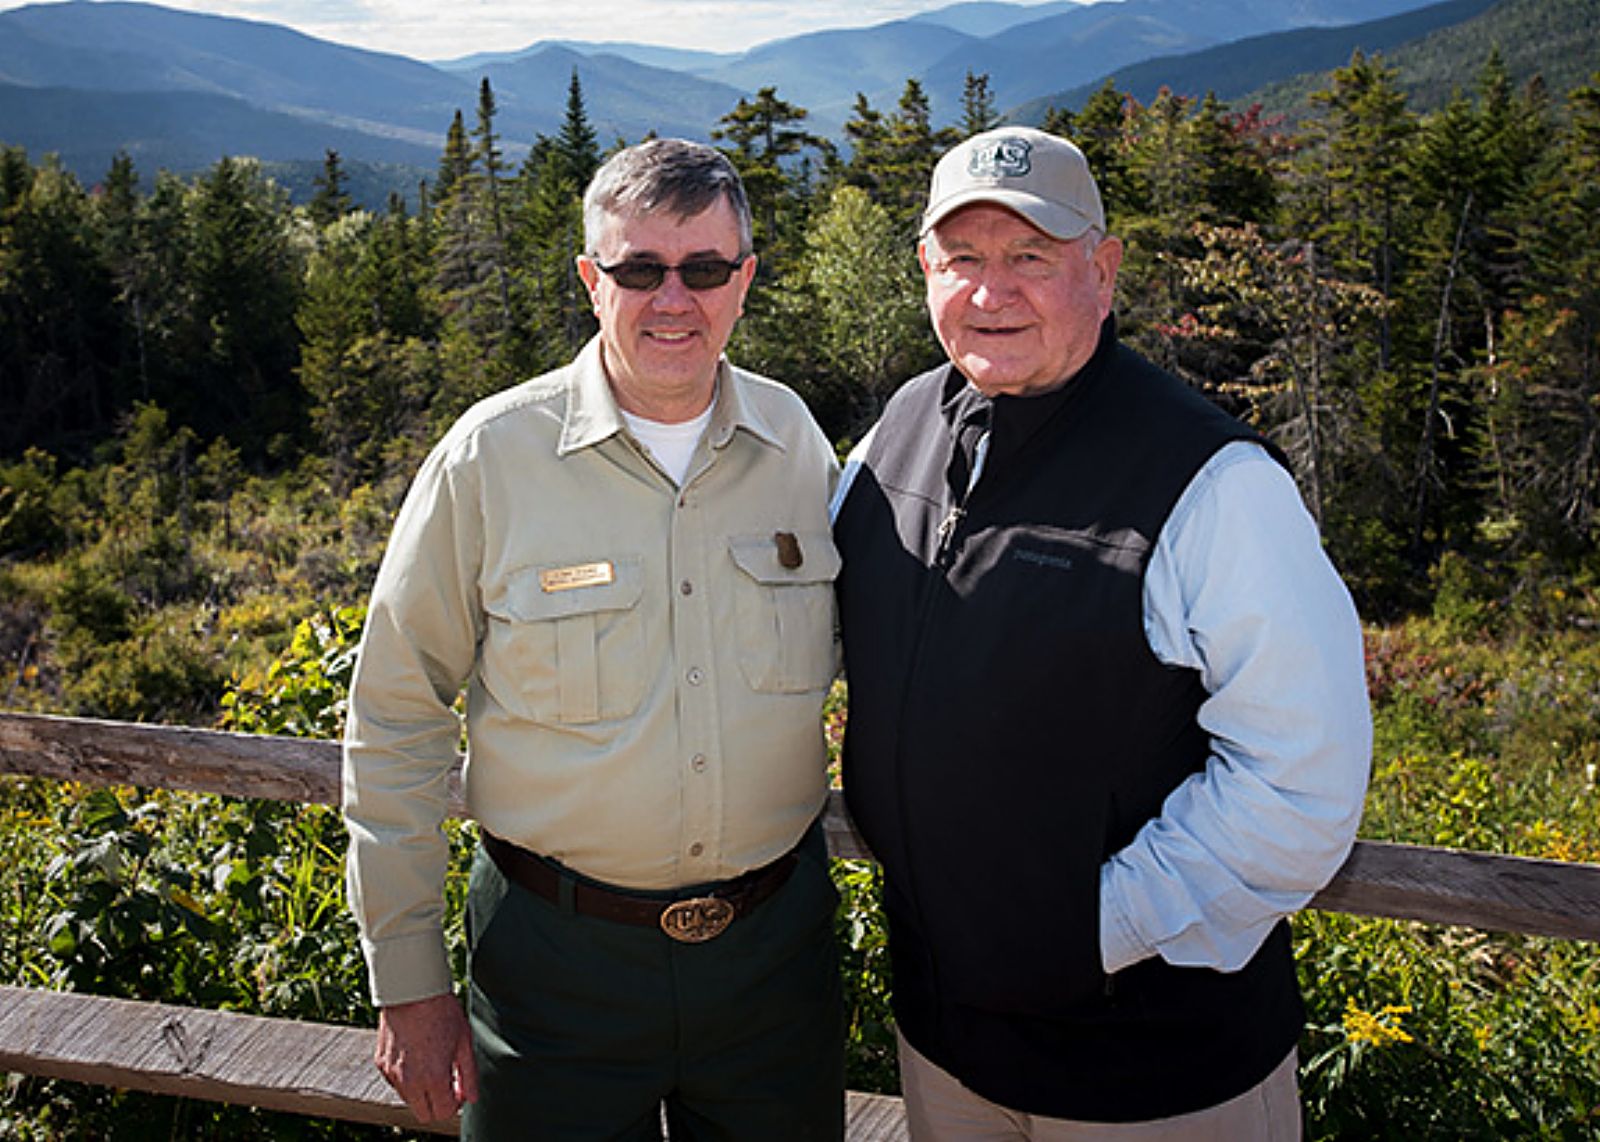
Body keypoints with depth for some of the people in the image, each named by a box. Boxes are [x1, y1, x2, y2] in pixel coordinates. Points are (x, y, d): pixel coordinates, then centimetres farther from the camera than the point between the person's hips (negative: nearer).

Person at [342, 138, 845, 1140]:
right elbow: (396, 723, -5)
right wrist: (408, 980, -3)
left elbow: (859, 657, 13)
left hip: (777, 935, 3)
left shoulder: (797, 440, -2)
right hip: (559, 952, -2)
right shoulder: (490, 456, -11)